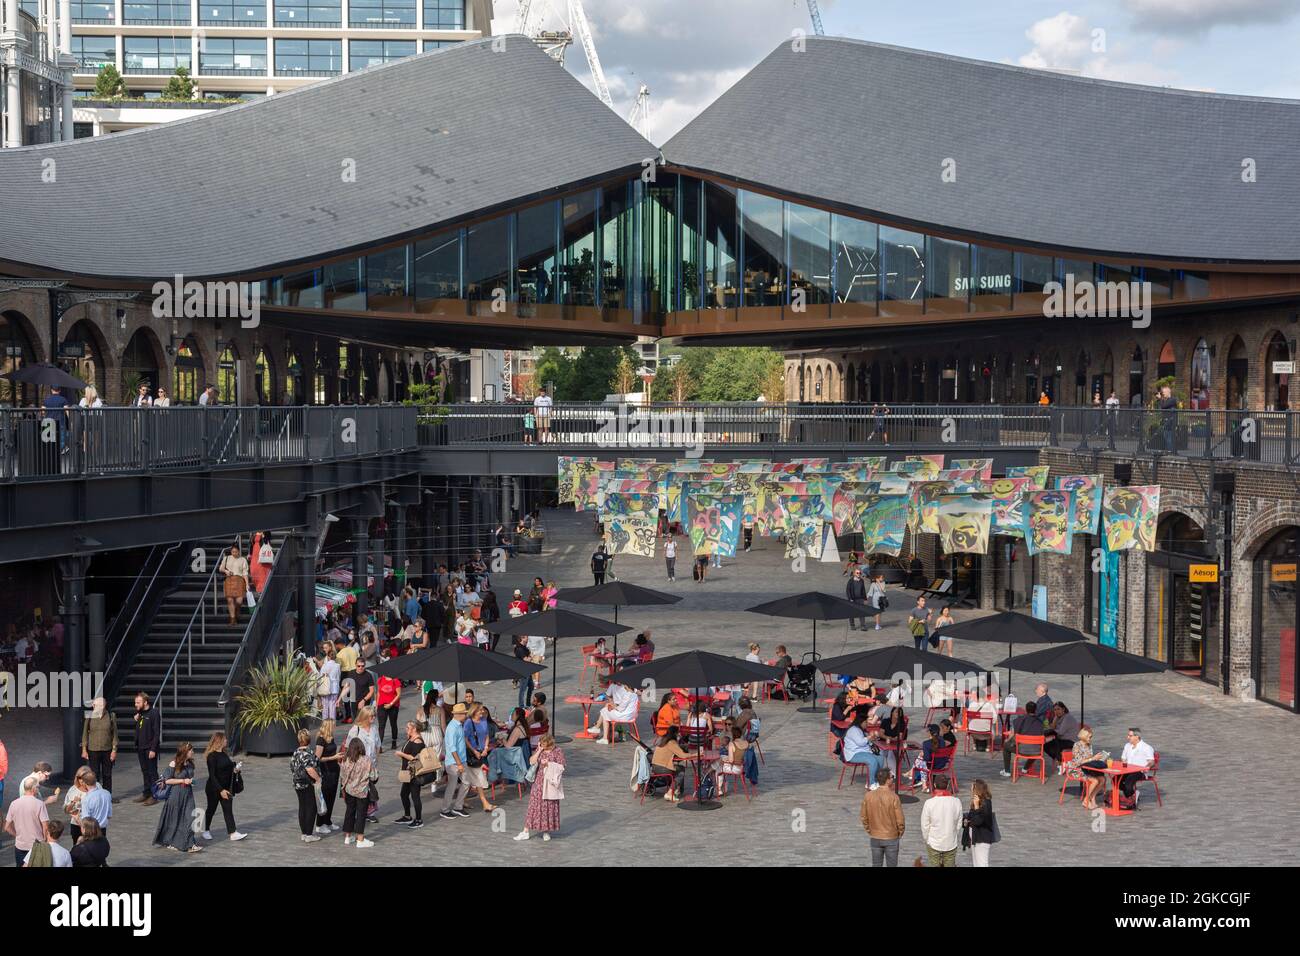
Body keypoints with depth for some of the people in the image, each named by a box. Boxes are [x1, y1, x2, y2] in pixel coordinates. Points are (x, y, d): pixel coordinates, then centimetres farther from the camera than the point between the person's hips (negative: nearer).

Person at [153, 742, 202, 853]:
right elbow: (167, 780, -14)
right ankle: (169, 843, 25)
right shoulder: (174, 764, -14)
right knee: (173, 820, 8)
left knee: (189, 819, -3)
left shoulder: (190, 764, 6)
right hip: (175, 795, -5)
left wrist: (191, 781, 3)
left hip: (187, 795, 5)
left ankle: (191, 844, -2)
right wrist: (183, 781, -17)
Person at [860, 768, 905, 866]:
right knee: (891, 865, 10)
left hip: (875, 838, 3)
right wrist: (900, 833, 4)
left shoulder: (868, 796, -9)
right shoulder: (893, 797, -20)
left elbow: (864, 817, 0)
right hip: (891, 838, -3)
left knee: (876, 864, 15)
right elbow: (900, 819, -14)